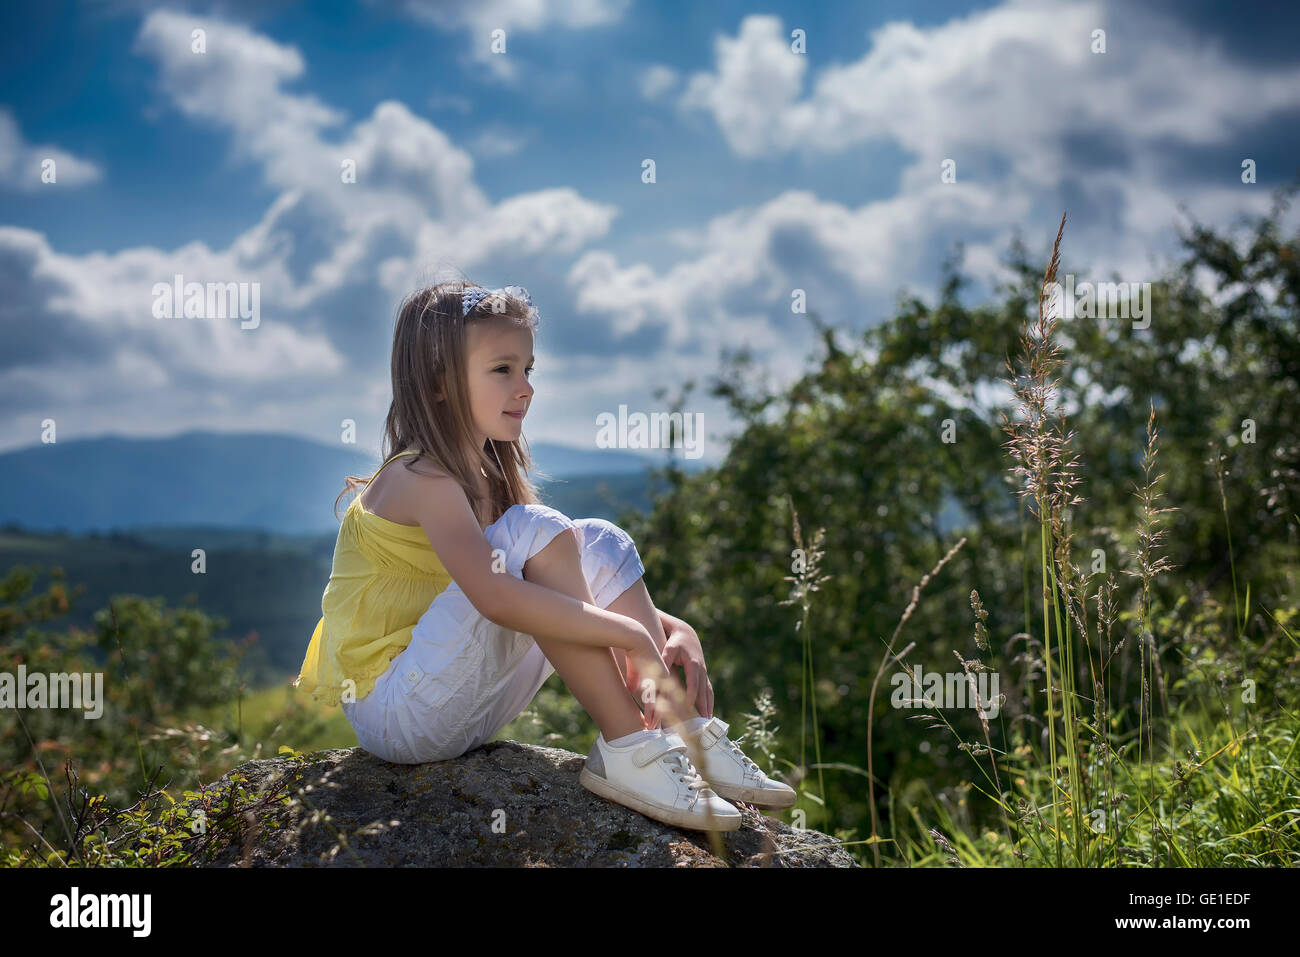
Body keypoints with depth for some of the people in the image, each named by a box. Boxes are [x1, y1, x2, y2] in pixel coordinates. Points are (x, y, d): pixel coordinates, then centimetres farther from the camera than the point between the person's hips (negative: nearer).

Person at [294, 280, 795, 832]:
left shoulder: (488, 478, 11)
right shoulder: (422, 478, -18)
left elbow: (580, 574, 11)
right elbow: (495, 597, -34)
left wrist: (671, 628, -7)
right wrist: (633, 635, -30)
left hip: (466, 710, 9)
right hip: (392, 716, -9)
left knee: (601, 544, 1)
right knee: (535, 532, -24)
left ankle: (689, 738, -8)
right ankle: (626, 752, -23)